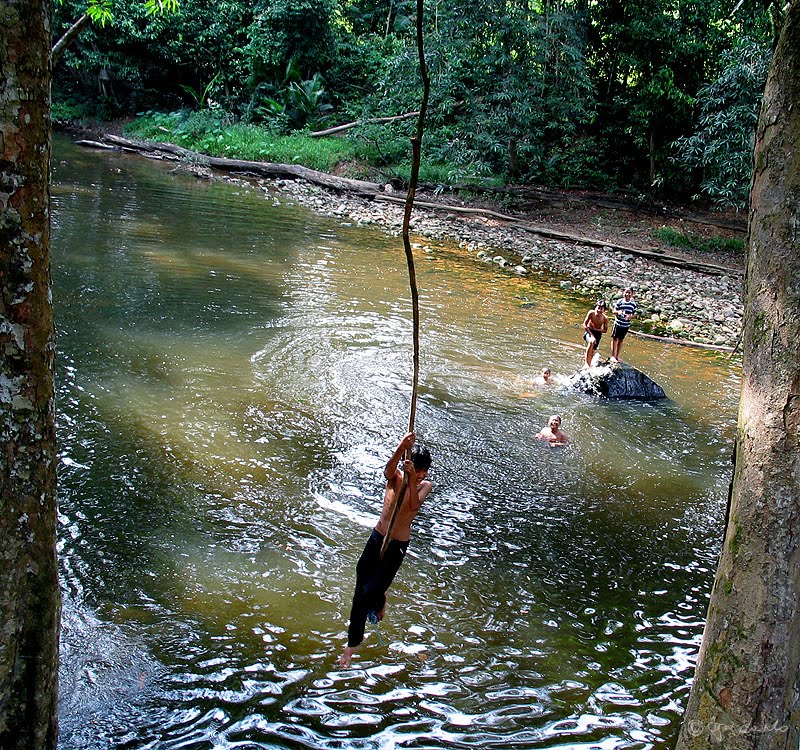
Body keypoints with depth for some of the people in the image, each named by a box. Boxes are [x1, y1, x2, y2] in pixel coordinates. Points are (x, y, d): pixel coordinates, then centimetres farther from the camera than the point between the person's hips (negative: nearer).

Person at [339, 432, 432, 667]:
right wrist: (401, 449, -52)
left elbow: (414, 506, -29)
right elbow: (389, 469, -32)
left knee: (369, 593, -8)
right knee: (360, 592, 11)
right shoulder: (395, 477, -7)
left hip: (397, 546, -2)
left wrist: (413, 479, -45)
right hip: (376, 538, 2)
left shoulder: (425, 486, -9)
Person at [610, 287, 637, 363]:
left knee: (621, 340, 14)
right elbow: (614, 311, -5)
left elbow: (634, 314, 4)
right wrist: (618, 312, -27)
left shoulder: (633, 304, -4)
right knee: (614, 339, 5)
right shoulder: (619, 302, -11)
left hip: (626, 325, 3)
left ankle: (617, 356, 25)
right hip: (618, 323, -3)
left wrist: (630, 317, -18)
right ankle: (613, 356, 15)